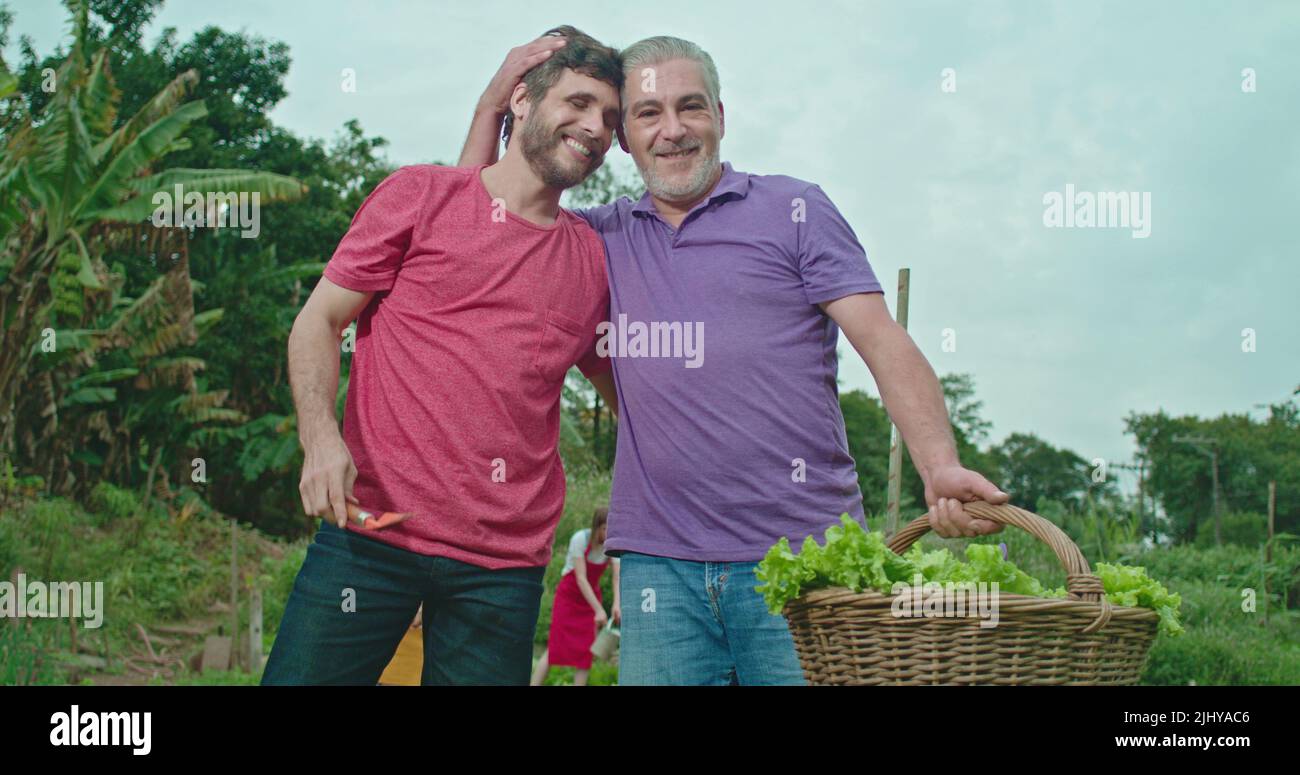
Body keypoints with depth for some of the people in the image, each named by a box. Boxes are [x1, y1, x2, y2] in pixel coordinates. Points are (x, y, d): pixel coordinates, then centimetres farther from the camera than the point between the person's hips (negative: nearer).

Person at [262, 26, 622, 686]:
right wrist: (321, 437, -12)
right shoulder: (421, 195, 7)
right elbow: (319, 320, 5)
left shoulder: (595, 260, 14)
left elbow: (628, 393, 26)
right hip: (372, 530, -2)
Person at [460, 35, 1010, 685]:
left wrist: (939, 467, -18)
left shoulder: (793, 209, 7)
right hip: (659, 563, 3)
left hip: (803, 556, -2)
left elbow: (885, 344, -2)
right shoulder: (605, 236, 16)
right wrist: (494, 99, 12)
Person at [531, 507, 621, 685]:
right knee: (555, 648, -10)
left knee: (586, 650, -4)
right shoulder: (580, 539, -23)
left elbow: (617, 577, -19)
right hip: (568, 595, -4)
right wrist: (599, 610, -33)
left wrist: (616, 604, -37)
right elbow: (581, 579, -27)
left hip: (591, 597, 4)